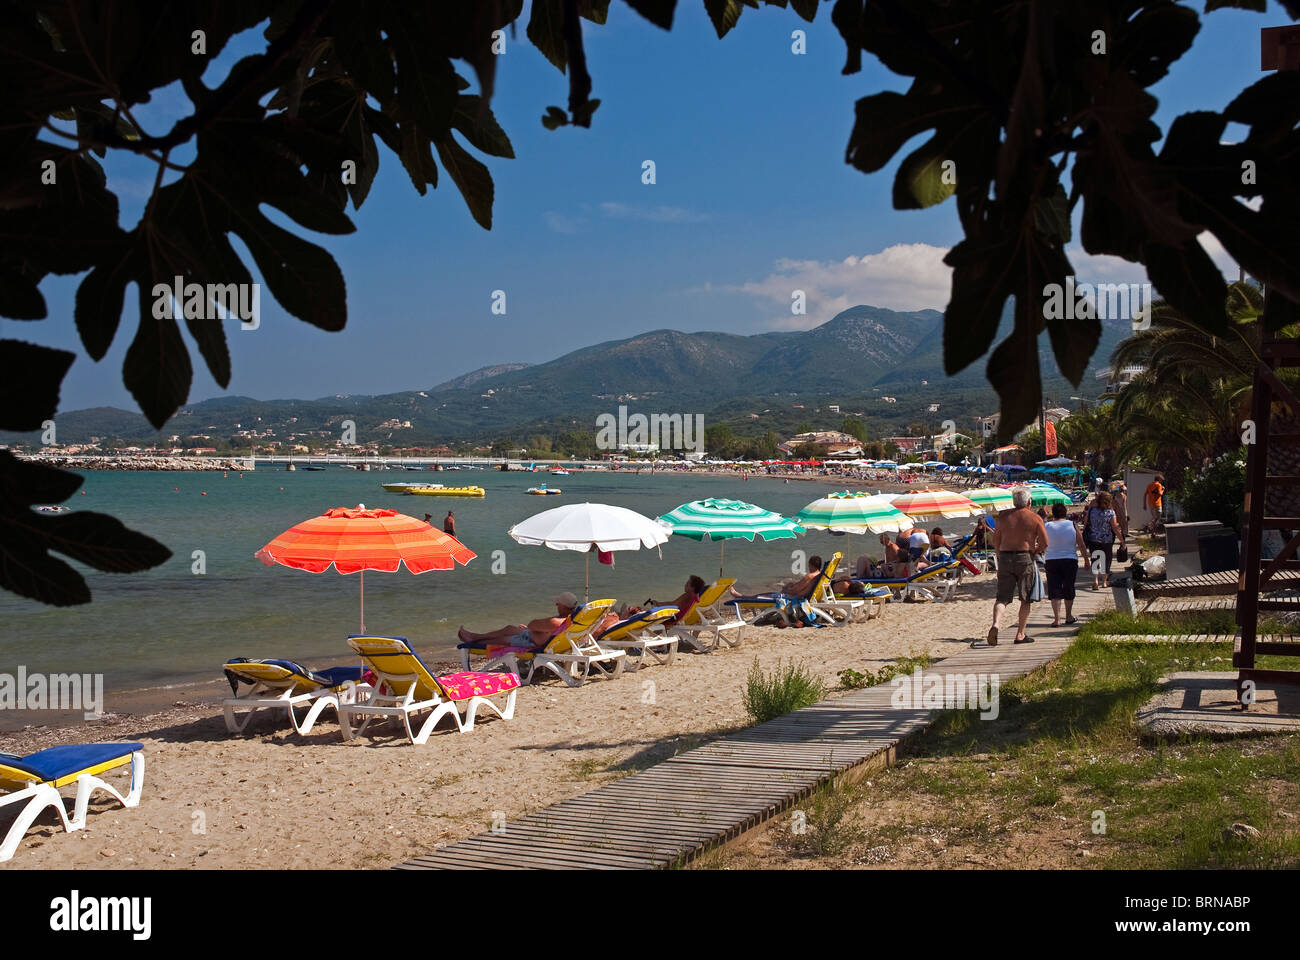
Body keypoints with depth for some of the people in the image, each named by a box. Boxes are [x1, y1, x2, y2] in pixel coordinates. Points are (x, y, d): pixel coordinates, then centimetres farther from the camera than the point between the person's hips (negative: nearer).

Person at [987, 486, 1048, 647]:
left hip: (1005, 557, 2)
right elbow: (1044, 543, -4)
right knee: (1026, 598, 9)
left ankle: (995, 624, -22)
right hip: (1025, 558, -2)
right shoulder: (1035, 518, -1)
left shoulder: (1003, 516, 6)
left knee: (1002, 597, 4)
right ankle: (1020, 634, 8)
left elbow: (996, 540, 9)